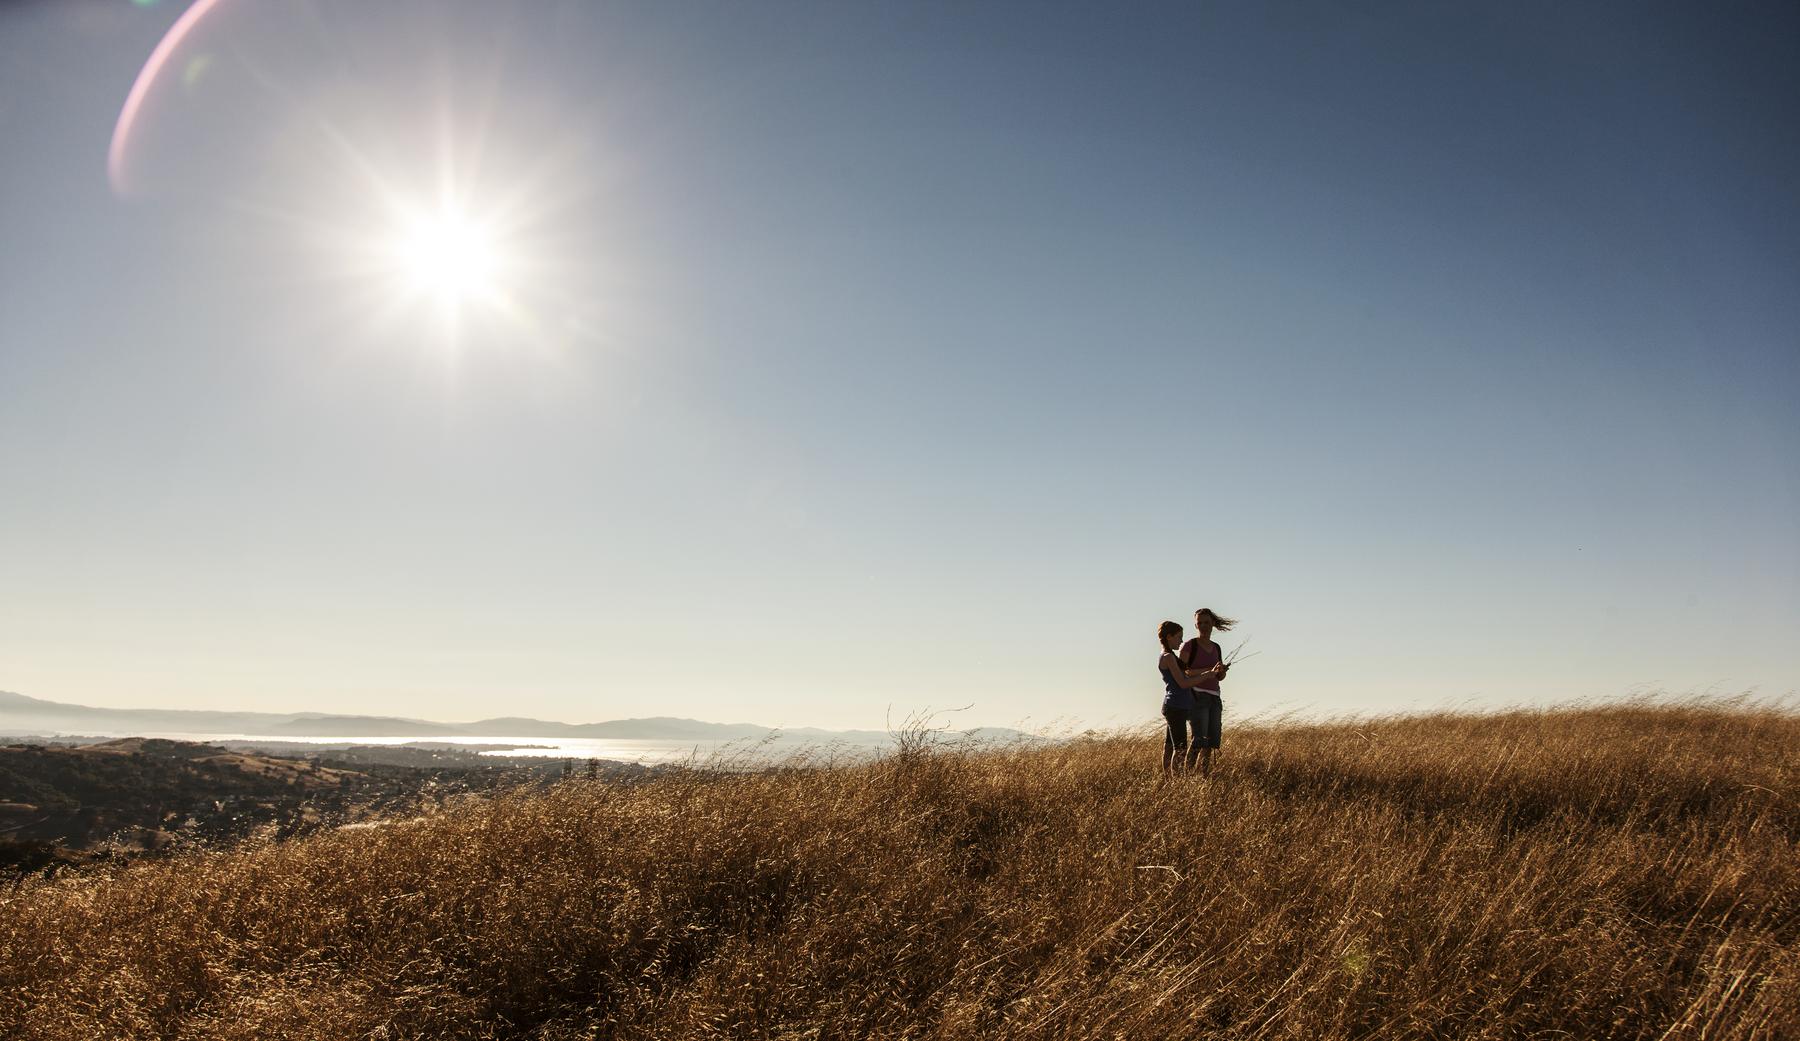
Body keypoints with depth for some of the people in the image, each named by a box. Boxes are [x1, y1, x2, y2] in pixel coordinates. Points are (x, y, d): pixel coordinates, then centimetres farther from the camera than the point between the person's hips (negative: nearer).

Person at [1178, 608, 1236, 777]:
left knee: (1212, 740, 5)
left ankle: (1206, 774, 12)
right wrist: (1208, 672, -20)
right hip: (1197, 697, -7)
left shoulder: (1216, 648, 16)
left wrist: (1223, 670, -4)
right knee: (1200, 740, -16)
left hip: (1214, 698, 7)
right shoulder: (1189, 646, -4)